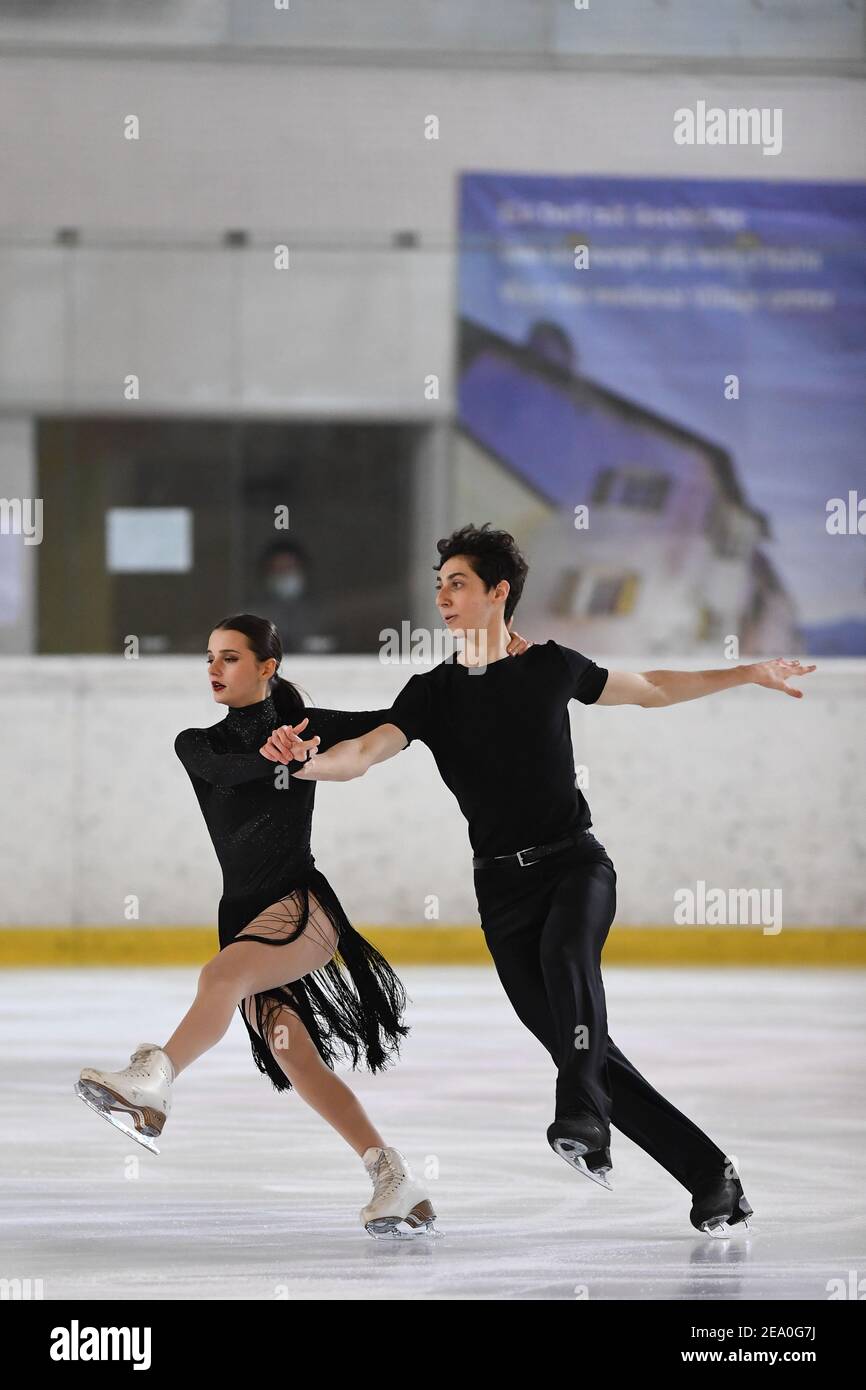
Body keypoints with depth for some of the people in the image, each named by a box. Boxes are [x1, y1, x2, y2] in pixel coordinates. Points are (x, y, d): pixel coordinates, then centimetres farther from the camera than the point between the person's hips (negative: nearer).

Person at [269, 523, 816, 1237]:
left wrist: (751, 675, 23)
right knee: (580, 1046, -4)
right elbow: (362, 754, -11)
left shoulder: (552, 667, 3)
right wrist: (309, 761, -34)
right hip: (503, 882, 2)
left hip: (577, 862, -2)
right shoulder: (433, 693, 4)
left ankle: (586, 1122, -44)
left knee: (565, 951, -37)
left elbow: (650, 689, 20)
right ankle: (712, 1175, 2)